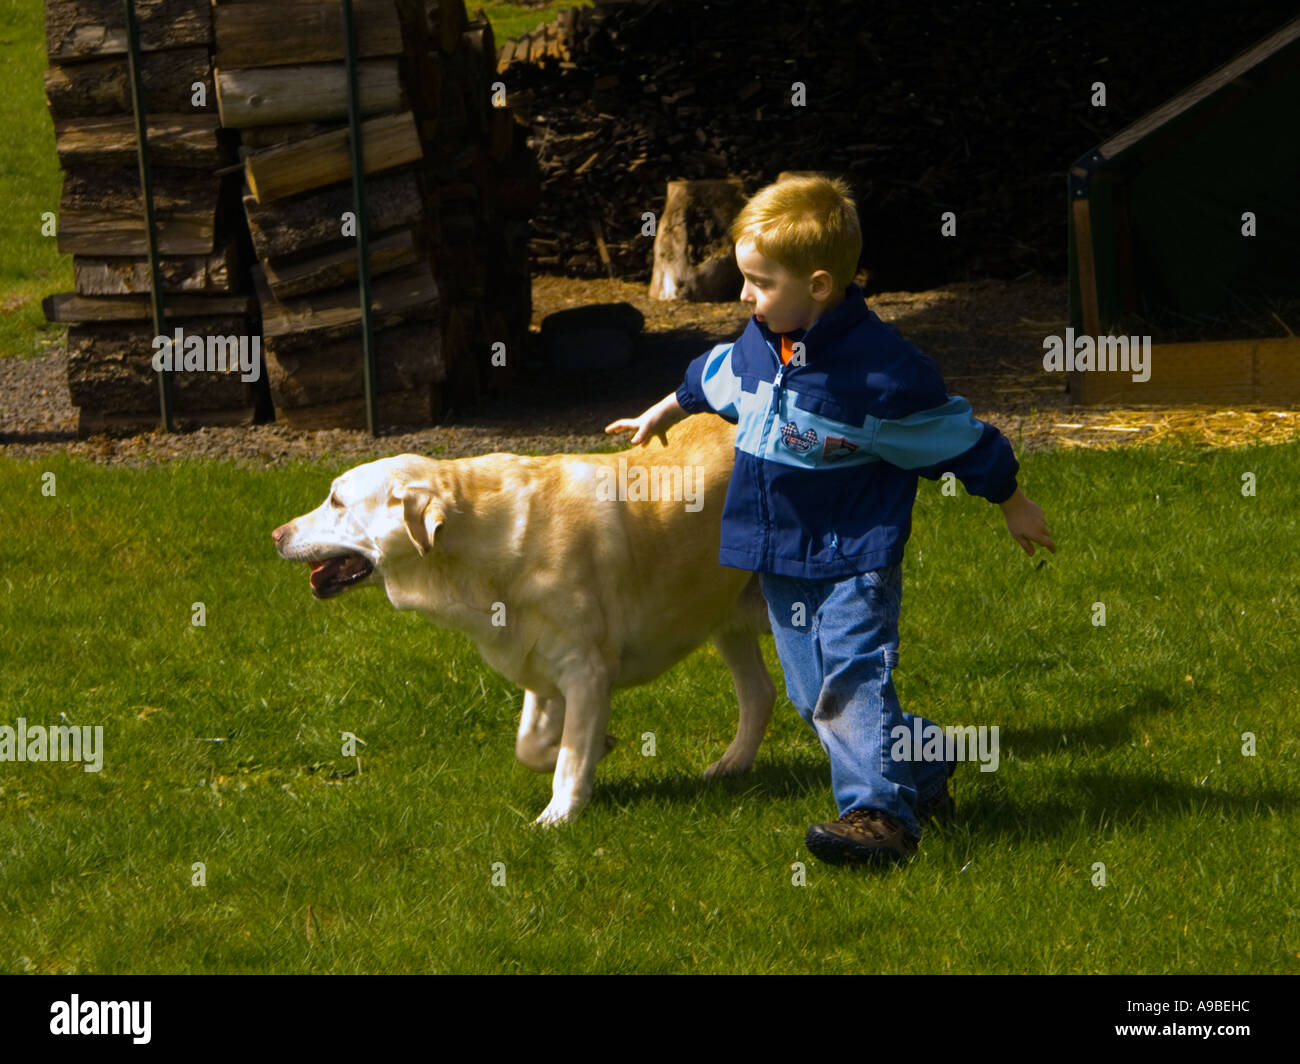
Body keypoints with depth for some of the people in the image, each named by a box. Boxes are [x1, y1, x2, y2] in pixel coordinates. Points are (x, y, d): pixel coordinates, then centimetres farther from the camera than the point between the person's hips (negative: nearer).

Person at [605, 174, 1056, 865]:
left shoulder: (881, 370, -23)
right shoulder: (762, 342, -1)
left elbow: (955, 435, -11)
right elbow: (717, 377, 24)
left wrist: (1012, 505, 0)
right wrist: (666, 412, 39)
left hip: (854, 555, -8)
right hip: (781, 556, 8)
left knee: (851, 680, -19)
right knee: (814, 694, 11)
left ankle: (880, 813, -20)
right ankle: (923, 767, 28)